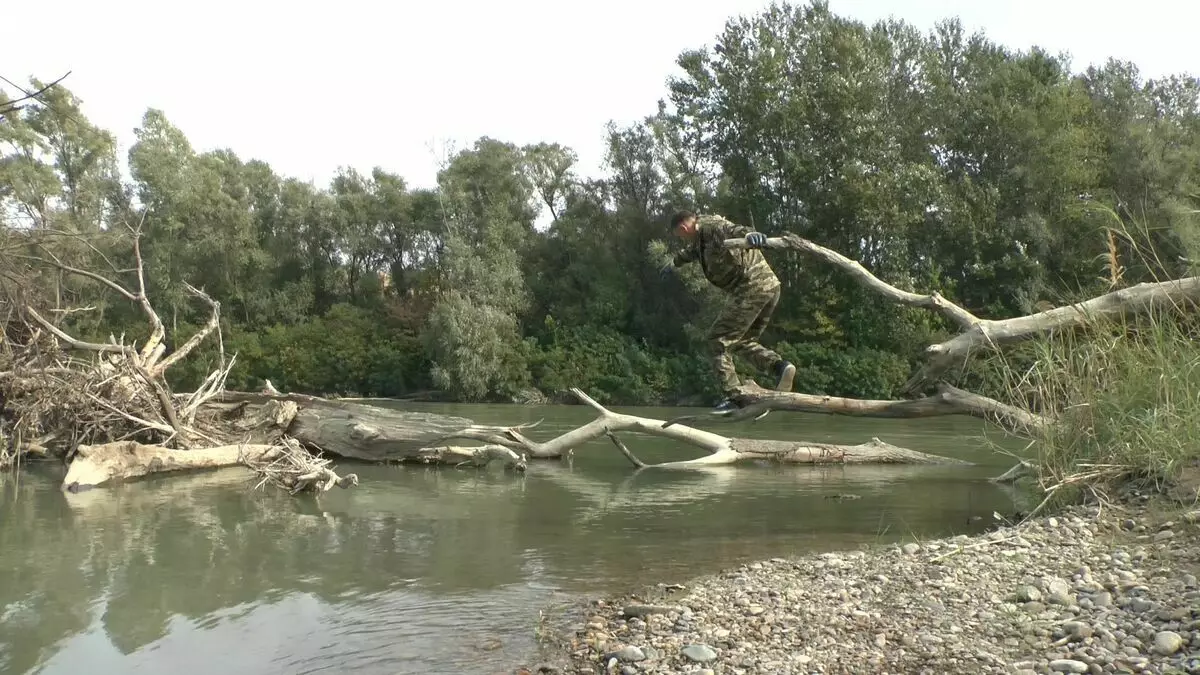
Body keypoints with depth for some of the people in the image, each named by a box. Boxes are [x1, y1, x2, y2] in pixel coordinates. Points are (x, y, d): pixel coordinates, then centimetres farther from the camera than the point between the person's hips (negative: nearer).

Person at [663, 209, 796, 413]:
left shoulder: (713, 227, -6)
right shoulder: (702, 238, 25)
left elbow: (734, 230, -30)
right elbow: (691, 251, 49)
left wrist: (749, 235, -53)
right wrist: (674, 263, 68)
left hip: (752, 288, -10)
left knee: (717, 340, -3)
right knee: (744, 340, 19)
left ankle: (733, 396, -6)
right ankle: (779, 365, -3)